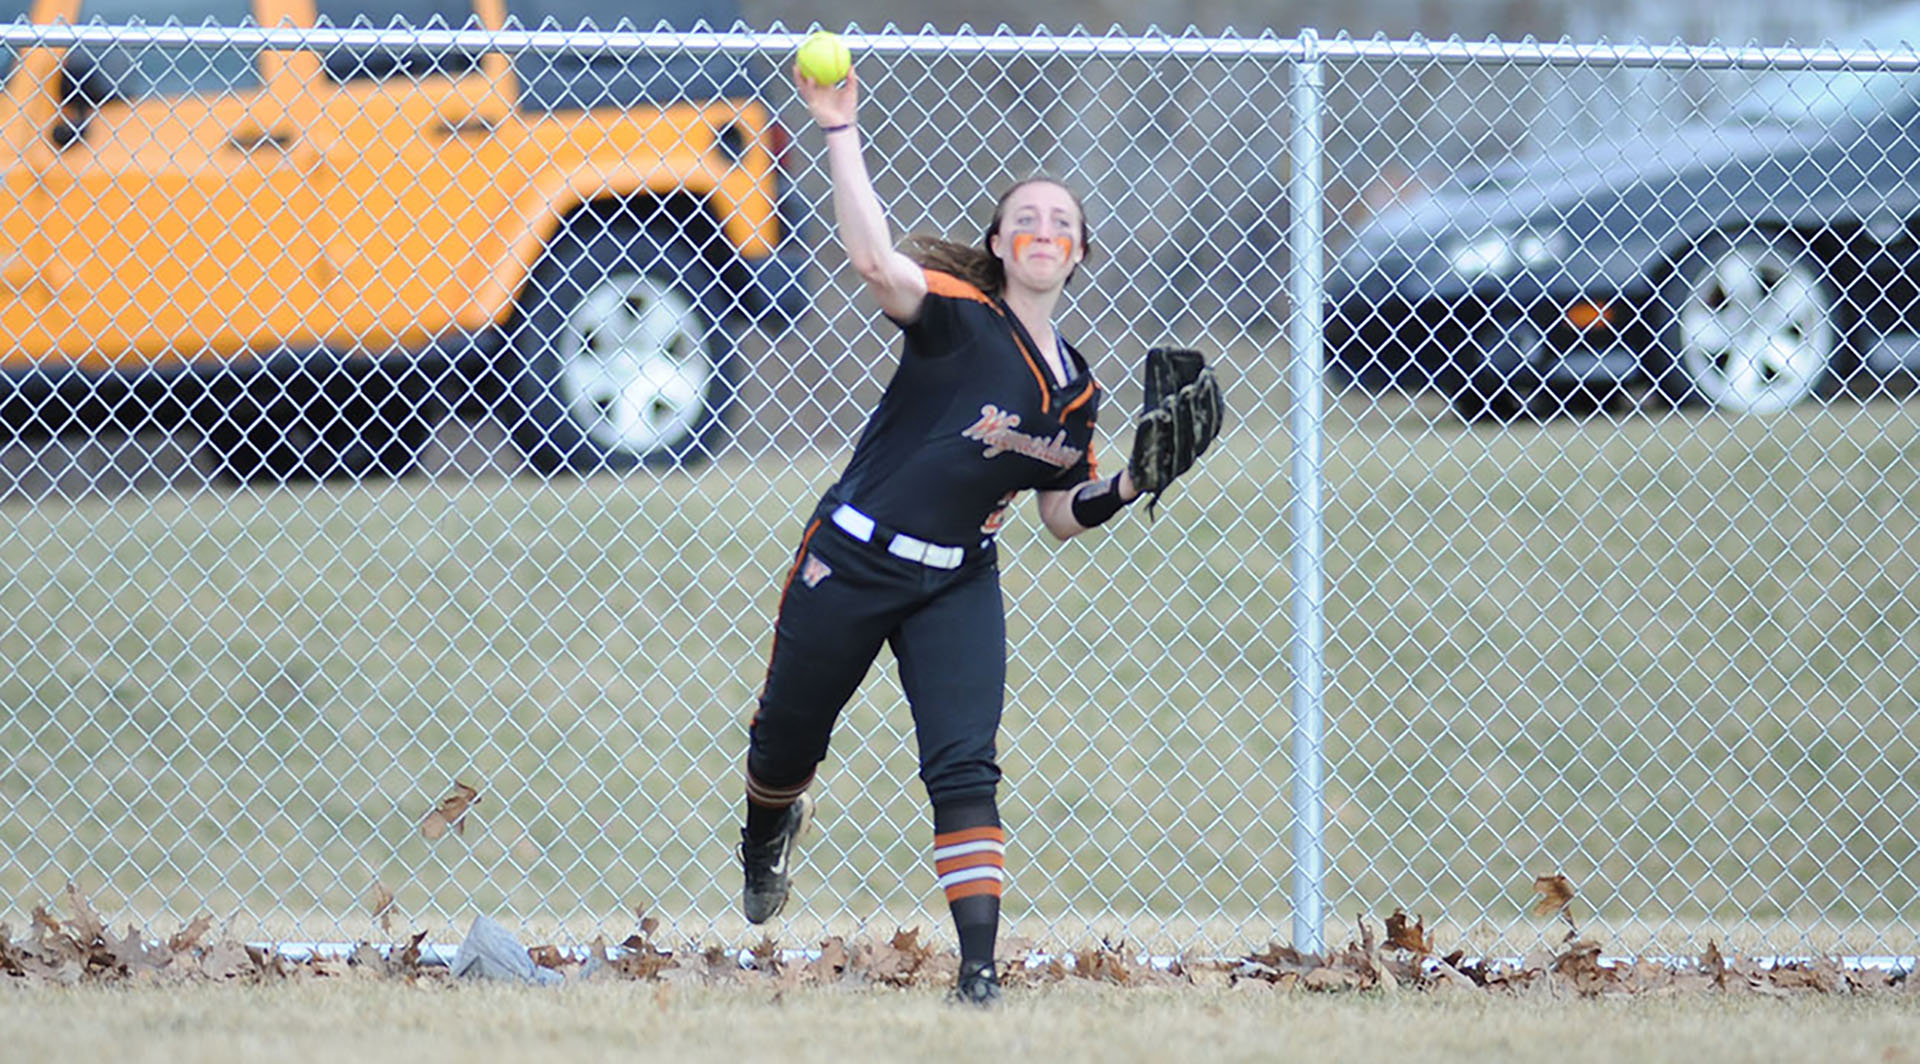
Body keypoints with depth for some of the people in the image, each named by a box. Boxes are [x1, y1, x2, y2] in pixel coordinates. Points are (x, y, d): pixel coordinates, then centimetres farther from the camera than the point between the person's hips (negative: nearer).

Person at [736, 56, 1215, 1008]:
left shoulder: (1077, 389, 5)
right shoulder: (961, 317, -14)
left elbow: (1062, 514, 14)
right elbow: (875, 261, -33)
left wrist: (1123, 487, -6)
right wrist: (839, 133, -38)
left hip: (957, 587, 3)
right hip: (852, 562, -3)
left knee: (964, 769, -13)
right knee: (788, 740, 15)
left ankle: (979, 968, -16)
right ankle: (770, 826, 52)